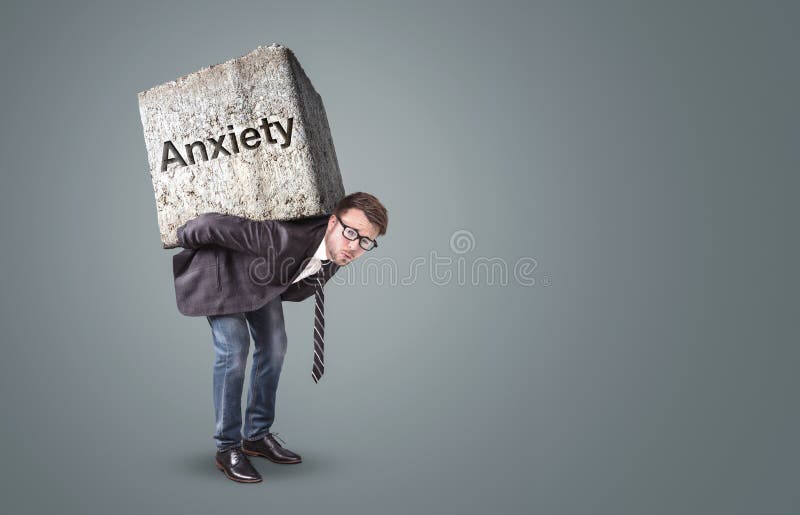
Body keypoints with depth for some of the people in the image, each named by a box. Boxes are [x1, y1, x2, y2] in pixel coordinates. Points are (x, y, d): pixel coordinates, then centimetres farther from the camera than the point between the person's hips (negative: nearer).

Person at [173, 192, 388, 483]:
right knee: (234, 351, -14)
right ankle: (227, 448, 3)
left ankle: (257, 436, 21)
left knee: (273, 346, 5)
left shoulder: (335, 253, -19)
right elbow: (214, 223, -34)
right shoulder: (284, 237, -44)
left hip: (263, 276, 7)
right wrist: (182, 239, -16)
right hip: (222, 270, -7)